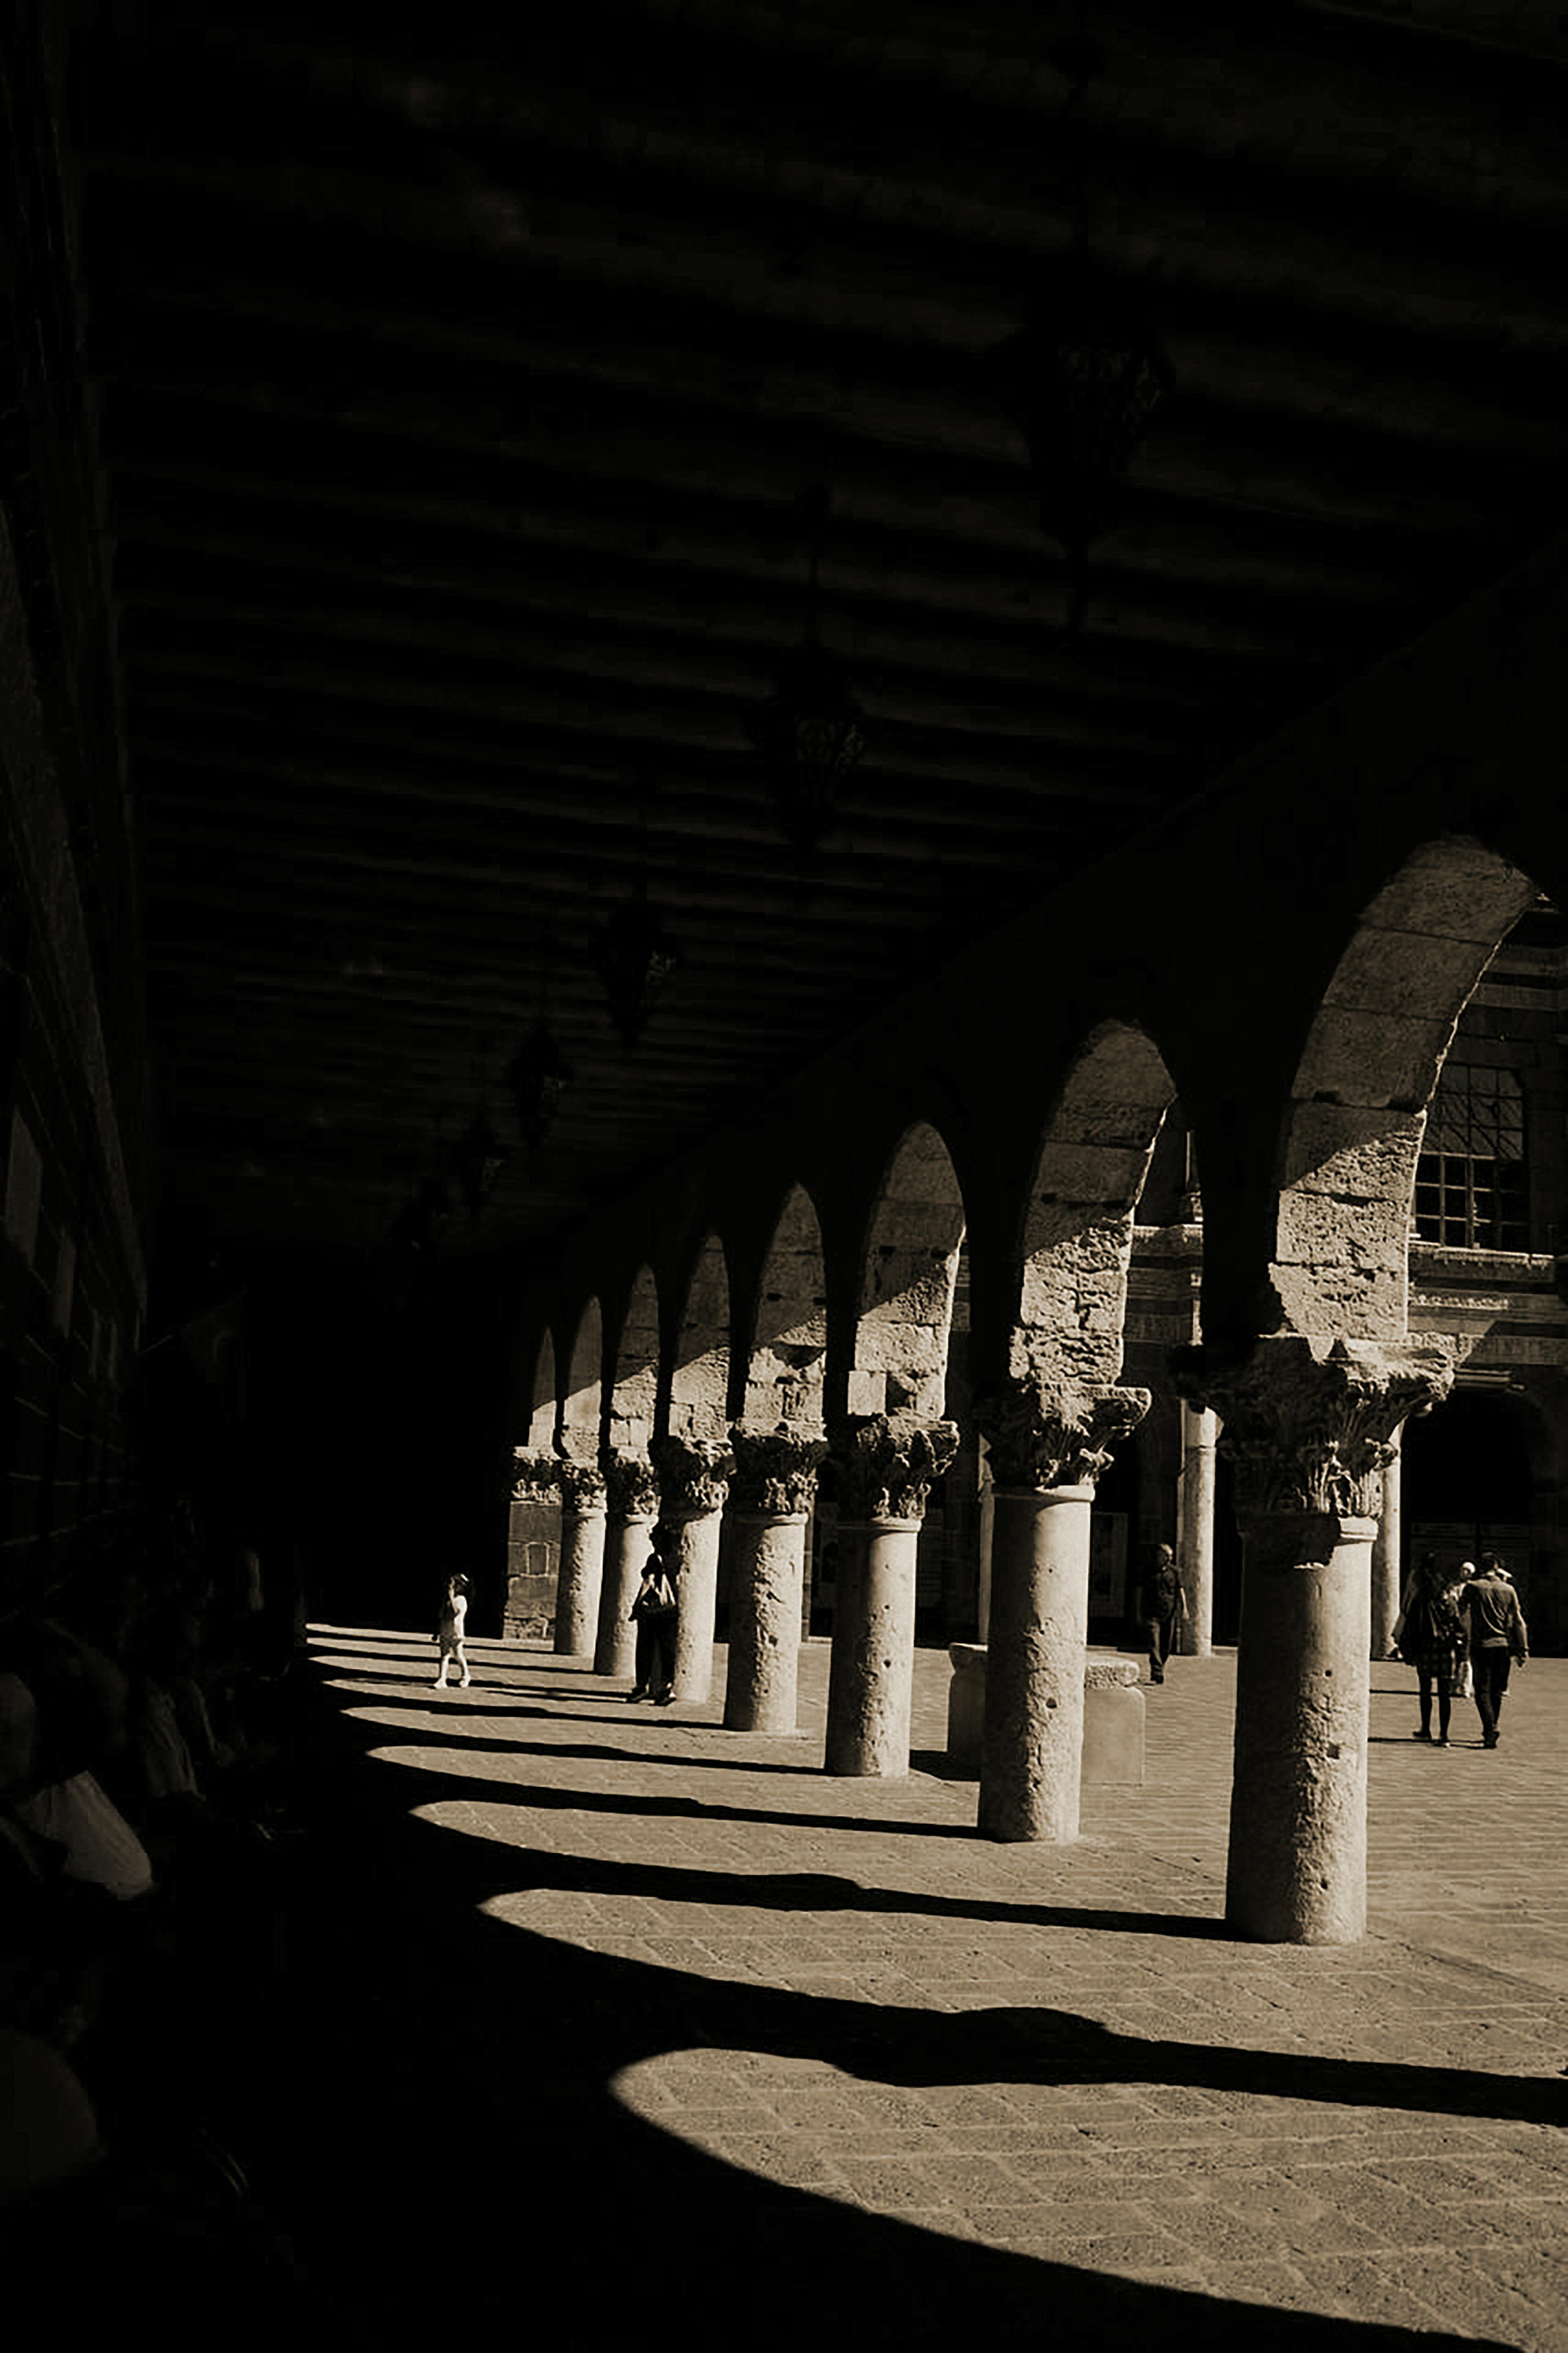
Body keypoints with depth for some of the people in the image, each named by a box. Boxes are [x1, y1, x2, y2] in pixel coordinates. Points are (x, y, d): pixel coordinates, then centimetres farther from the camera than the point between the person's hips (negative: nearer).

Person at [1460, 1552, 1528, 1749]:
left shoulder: (1473, 1587, -4)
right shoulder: (1508, 1590, 3)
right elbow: (1518, 1622, 4)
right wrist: (1523, 1649, 6)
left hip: (1481, 1645, -3)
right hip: (1503, 1645, 3)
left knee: (1483, 1691, -1)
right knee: (1496, 1691, 14)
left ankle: (1491, 1728, -19)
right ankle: (1490, 1732, 22)